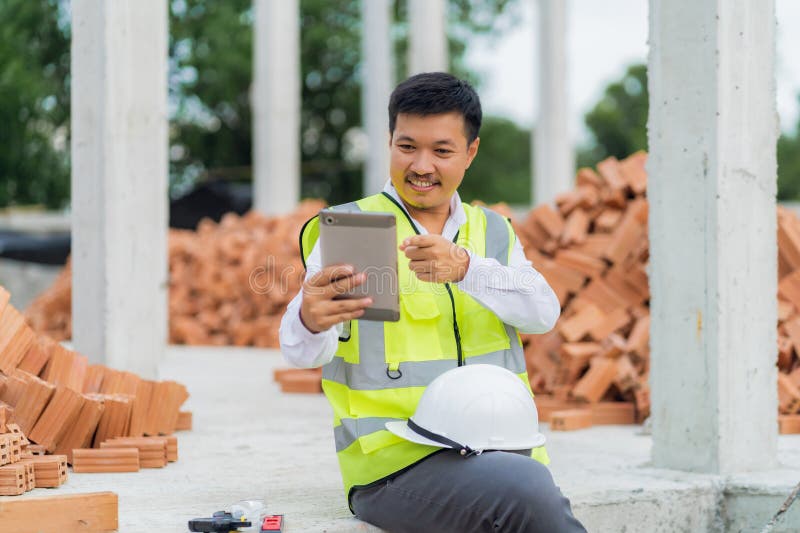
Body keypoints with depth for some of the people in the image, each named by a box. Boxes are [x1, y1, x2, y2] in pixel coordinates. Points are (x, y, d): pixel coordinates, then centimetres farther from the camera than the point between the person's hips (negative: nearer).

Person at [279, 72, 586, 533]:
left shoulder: (494, 232, 18)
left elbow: (543, 312, -2)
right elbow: (304, 353, -9)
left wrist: (465, 267, -20)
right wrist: (310, 323, -34)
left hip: (502, 453, 4)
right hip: (398, 460, -4)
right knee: (528, 488, -32)